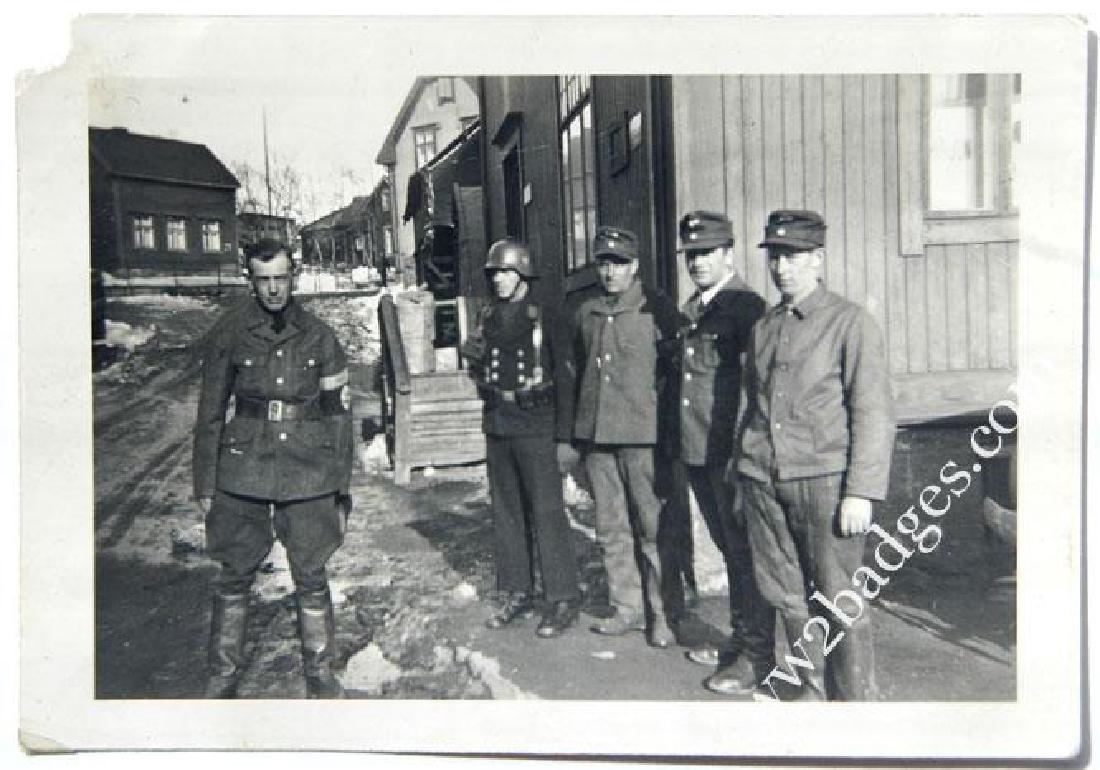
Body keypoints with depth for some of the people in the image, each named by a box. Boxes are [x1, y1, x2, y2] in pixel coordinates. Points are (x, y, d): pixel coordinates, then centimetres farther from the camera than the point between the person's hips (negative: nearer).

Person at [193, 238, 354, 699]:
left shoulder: (318, 336, 2)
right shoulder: (228, 335, 1)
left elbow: (338, 414, 6)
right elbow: (210, 413, 5)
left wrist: (342, 488, 5)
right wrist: (205, 485, 3)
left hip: (308, 475, 0)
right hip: (245, 472, 0)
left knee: (311, 579, 6)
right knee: (234, 578, 7)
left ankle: (320, 674, 22)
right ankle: (223, 677, 25)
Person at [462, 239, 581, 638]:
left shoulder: (543, 316, -8)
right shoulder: (488, 316, 10)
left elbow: (564, 369, -8)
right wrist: (473, 356, -2)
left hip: (533, 424, -6)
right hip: (496, 423, 7)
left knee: (546, 511, -4)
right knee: (506, 511, 12)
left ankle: (562, 599, 7)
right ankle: (517, 594, 24)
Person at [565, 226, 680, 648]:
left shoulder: (657, 308, -3)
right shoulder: (586, 313, 13)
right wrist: (578, 430, 19)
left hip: (644, 434, -5)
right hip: (596, 436, 6)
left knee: (653, 528, 0)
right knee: (611, 529, 11)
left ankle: (663, 614, 13)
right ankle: (627, 608, 24)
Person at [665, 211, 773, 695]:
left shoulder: (747, 306, -10)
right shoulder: (689, 310, 14)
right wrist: (678, 450, 15)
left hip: (732, 452, -8)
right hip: (696, 452, 8)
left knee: (746, 551, 2)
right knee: (729, 549, 18)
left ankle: (757, 655, 13)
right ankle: (740, 639, 31)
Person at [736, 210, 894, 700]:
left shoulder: (850, 322, -2)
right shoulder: (762, 328, 14)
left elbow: (874, 414, -6)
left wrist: (861, 492, -13)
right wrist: (745, 475, 14)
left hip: (824, 480, -5)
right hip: (763, 481, 5)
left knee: (839, 602, 1)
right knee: (788, 597, 11)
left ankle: (856, 701, 18)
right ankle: (808, 693, 28)